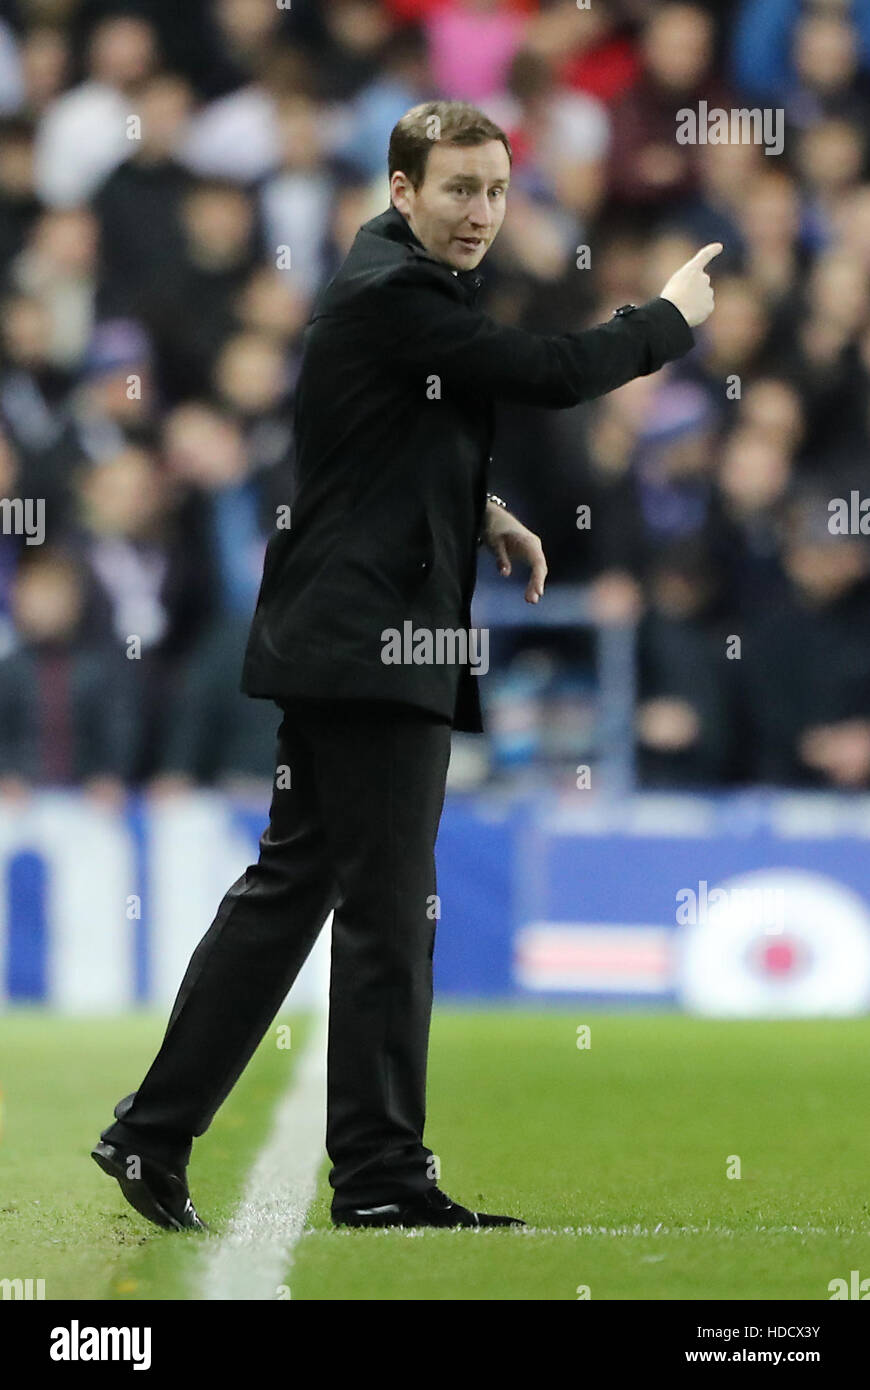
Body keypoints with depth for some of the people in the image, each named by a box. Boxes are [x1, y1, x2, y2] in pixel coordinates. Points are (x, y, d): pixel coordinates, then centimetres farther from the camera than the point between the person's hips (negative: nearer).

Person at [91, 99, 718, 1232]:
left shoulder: (408, 287, 18)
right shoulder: (392, 293, -15)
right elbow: (553, 375, -18)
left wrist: (480, 513, 17)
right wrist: (670, 319, -3)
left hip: (344, 645, 11)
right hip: (373, 643, -11)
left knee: (293, 885, 12)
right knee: (390, 905, -5)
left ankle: (153, 1135, 13)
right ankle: (382, 1173, 1)